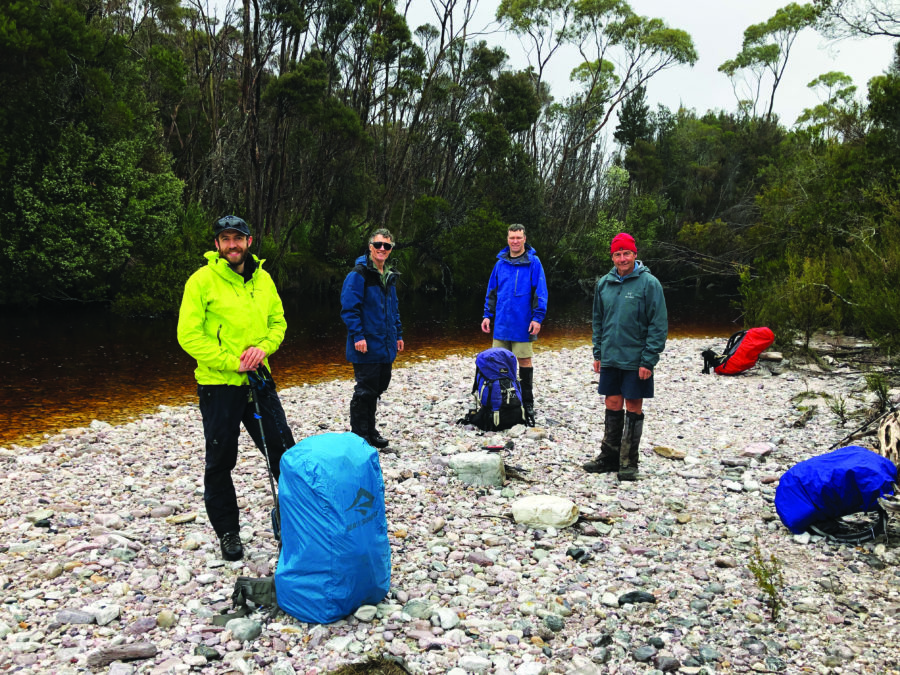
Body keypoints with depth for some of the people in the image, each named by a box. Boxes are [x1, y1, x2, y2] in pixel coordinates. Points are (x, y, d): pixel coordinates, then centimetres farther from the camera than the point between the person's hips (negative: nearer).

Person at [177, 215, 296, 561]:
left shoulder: (263, 279, 7)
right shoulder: (202, 280, -9)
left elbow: (278, 321, 12)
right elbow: (189, 335, -13)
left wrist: (264, 347, -9)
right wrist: (233, 362, -17)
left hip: (258, 381, 4)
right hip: (219, 385, -4)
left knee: (284, 452, 9)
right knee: (221, 461, 9)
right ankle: (227, 532, 26)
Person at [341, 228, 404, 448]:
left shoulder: (390, 276, 15)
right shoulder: (359, 274, -12)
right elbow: (349, 307, -16)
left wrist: (398, 334, 20)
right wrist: (358, 336, -22)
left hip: (386, 346, 8)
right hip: (367, 347, -8)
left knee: (379, 387, 16)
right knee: (365, 390, -3)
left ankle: (370, 430, 30)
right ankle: (359, 436, 10)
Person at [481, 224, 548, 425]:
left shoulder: (533, 262, -4)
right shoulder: (500, 263, 9)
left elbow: (540, 292, -7)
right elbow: (492, 291, 13)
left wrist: (537, 318, -13)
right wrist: (487, 315, 8)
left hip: (523, 323, -4)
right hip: (502, 323, 4)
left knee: (525, 361, 2)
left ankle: (528, 405, 12)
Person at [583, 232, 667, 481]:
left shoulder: (649, 283, -9)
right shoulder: (604, 283, 7)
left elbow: (659, 325, -11)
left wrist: (648, 360, -15)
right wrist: (598, 353, 12)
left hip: (636, 360, -4)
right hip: (610, 358, 5)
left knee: (633, 409, 3)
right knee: (613, 407, 12)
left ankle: (629, 462, 13)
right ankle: (609, 457, 23)